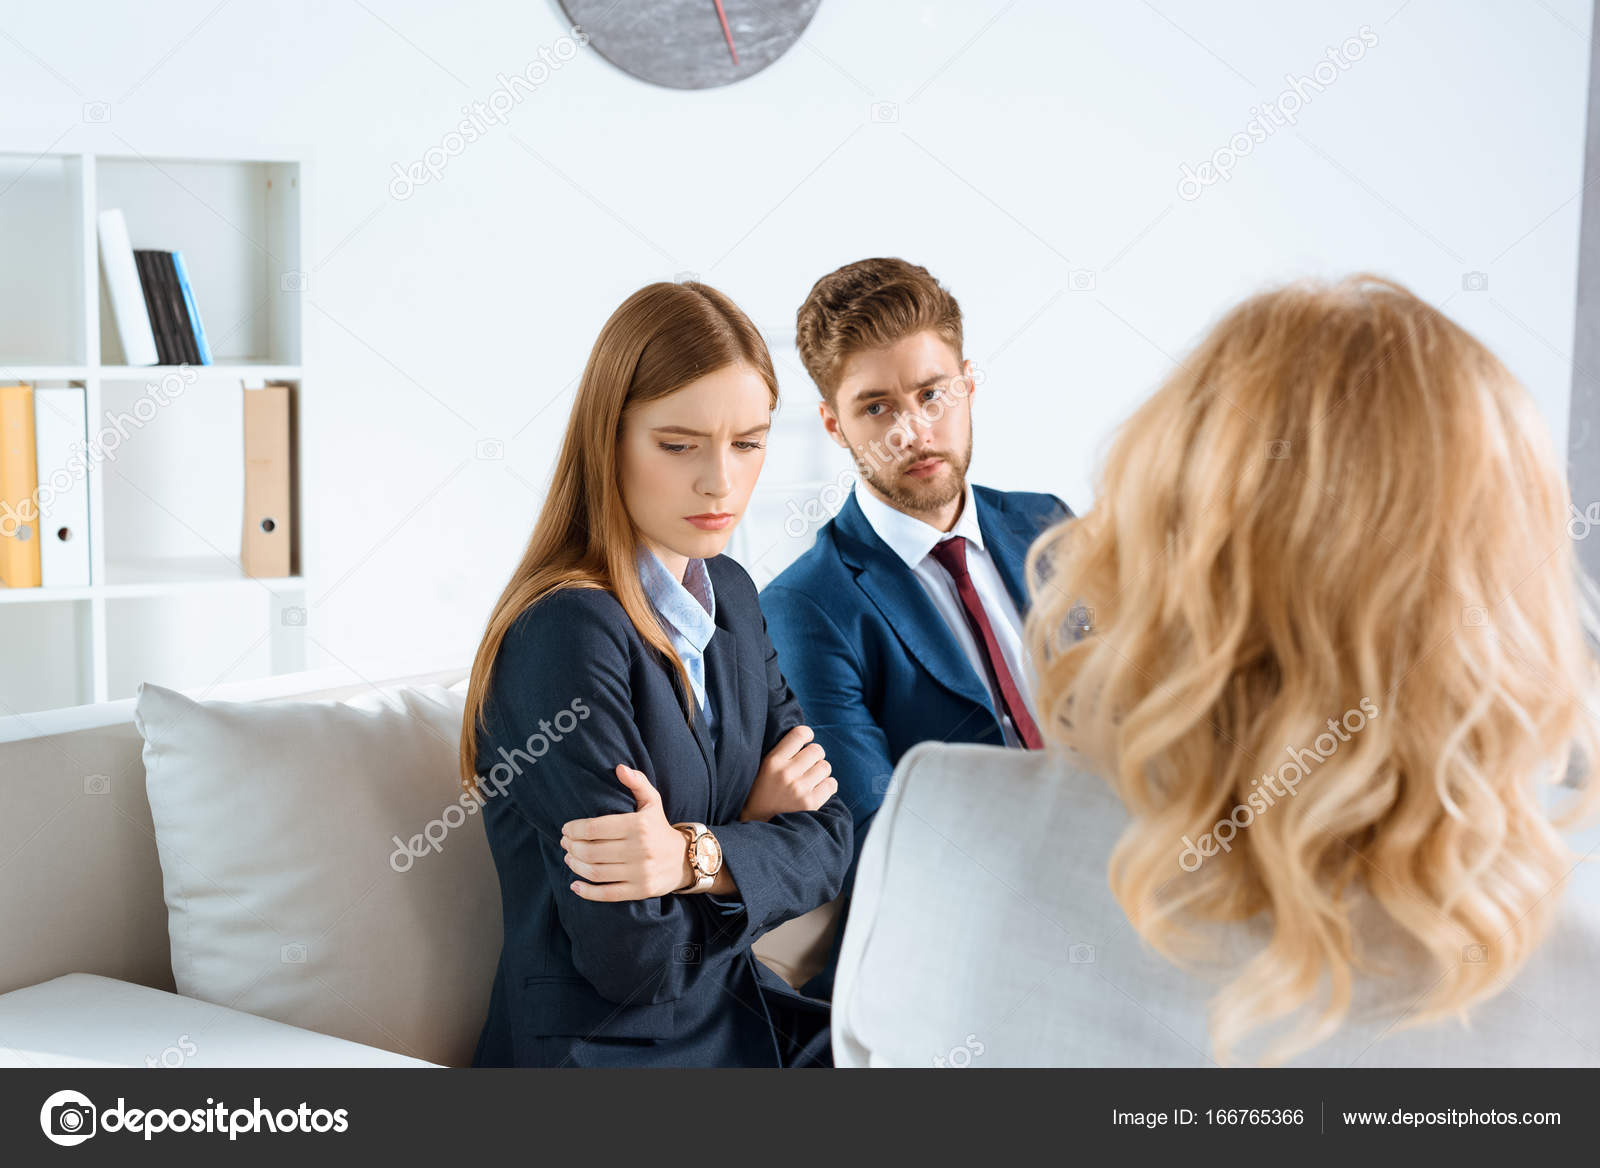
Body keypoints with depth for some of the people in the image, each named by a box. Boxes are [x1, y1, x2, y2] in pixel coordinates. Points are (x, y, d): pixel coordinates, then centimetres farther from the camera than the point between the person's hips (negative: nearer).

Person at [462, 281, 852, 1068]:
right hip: (613, 1047, -7)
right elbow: (631, 960, -20)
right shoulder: (569, 635, -21)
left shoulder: (729, 595, 5)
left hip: (741, 1017, 7)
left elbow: (826, 841, -1)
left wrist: (696, 858, -18)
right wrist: (754, 835, -8)